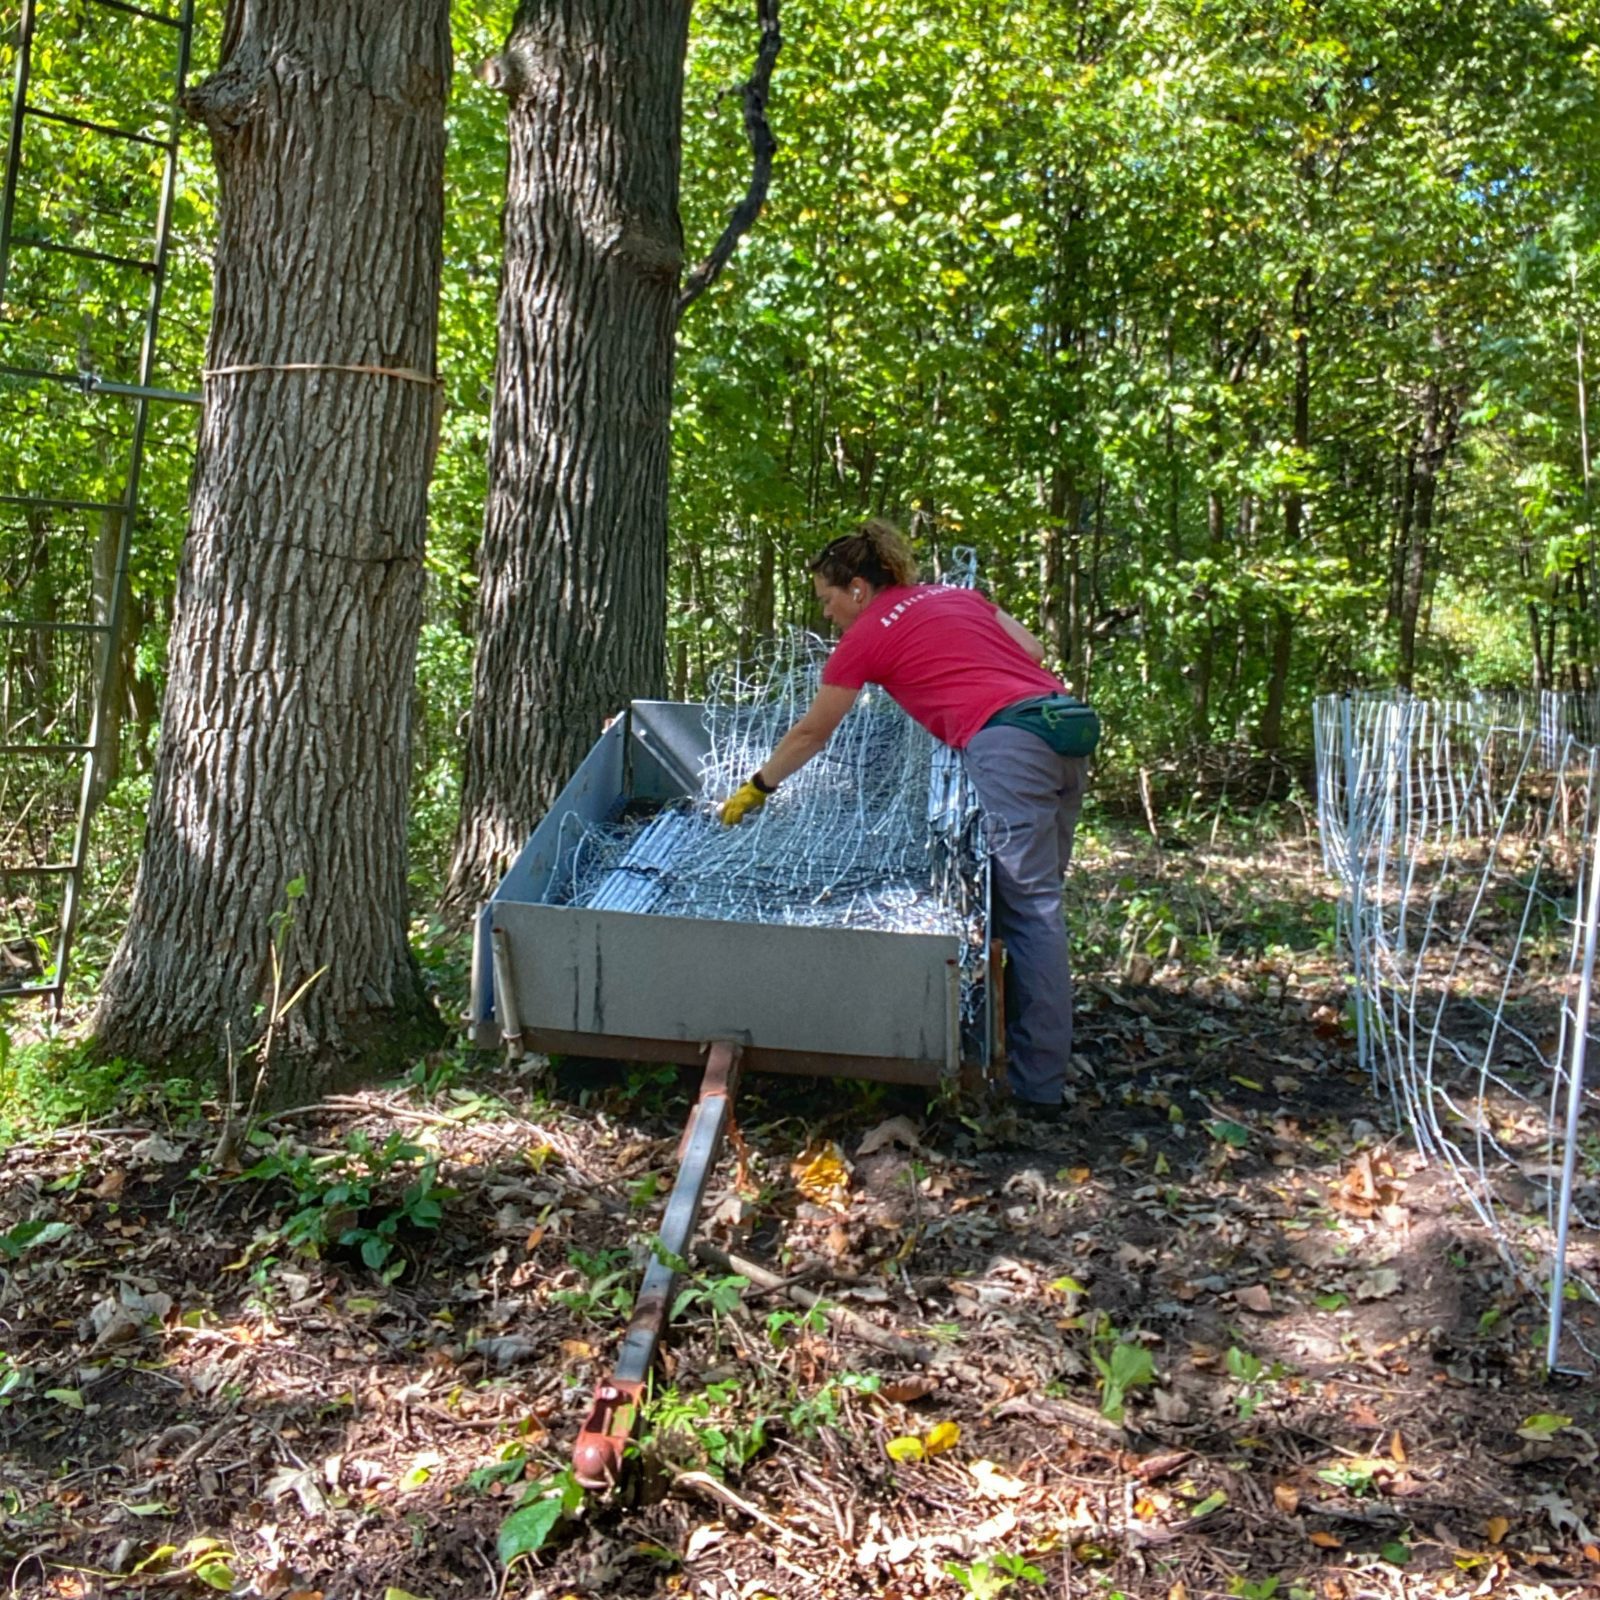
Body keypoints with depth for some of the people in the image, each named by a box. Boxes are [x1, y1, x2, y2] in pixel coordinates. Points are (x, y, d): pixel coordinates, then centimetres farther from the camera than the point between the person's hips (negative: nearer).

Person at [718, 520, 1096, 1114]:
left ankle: (1039, 1084, -5)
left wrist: (754, 788, 28)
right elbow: (1032, 650, 16)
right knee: (1034, 898, 11)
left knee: (1030, 907, -8)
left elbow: (810, 734, 17)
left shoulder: (867, 635, 7)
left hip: (1007, 741, -7)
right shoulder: (957, 594, 25)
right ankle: (1036, 1054, 17)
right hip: (1068, 718, 8)